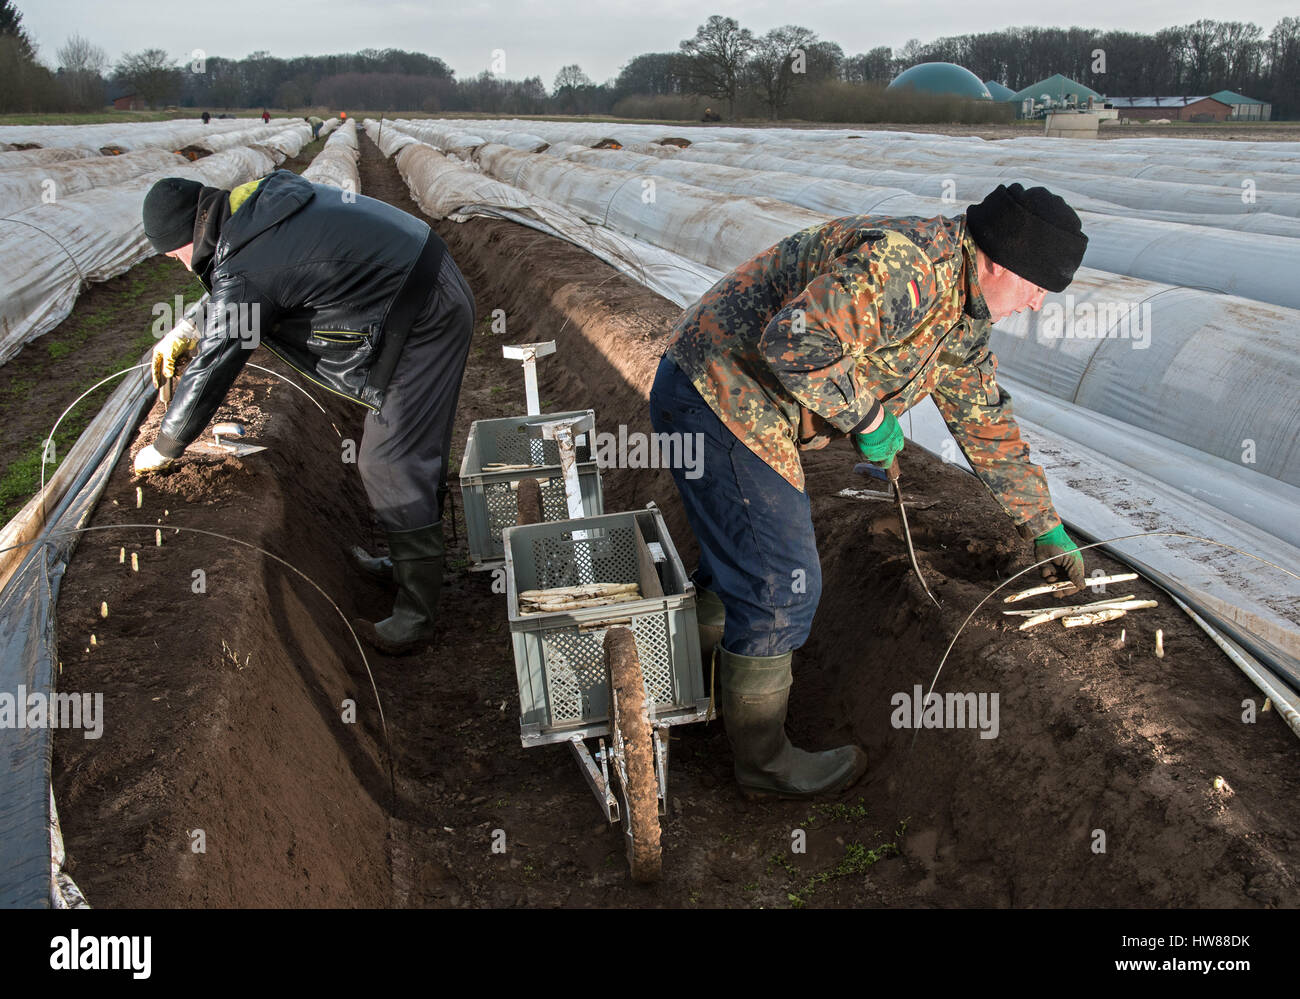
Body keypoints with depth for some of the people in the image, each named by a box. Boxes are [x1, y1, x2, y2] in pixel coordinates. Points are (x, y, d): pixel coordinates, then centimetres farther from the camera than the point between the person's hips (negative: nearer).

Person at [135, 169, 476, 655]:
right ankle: (410, 563, 37)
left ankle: (415, 618, 3)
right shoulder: (267, 198, 10)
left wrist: (162, 449, 5)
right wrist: (188, 332, 24)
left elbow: (210, 372, -10)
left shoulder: (241, 270, -18)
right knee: (419, 451, 21)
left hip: (422, 322, -10)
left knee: (394, 466, -5)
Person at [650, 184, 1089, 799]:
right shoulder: (904, 267, -24)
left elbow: (988, 425, 20)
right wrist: (870, 417, -20)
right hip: (716, 398, -10)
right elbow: (794, 342, -35)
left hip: (735, 402, 10)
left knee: (746, 548, 26)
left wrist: (1046, 529, 24)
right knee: (781, 584, -3)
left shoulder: (963, 315, 10)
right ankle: (763, 760, 15)